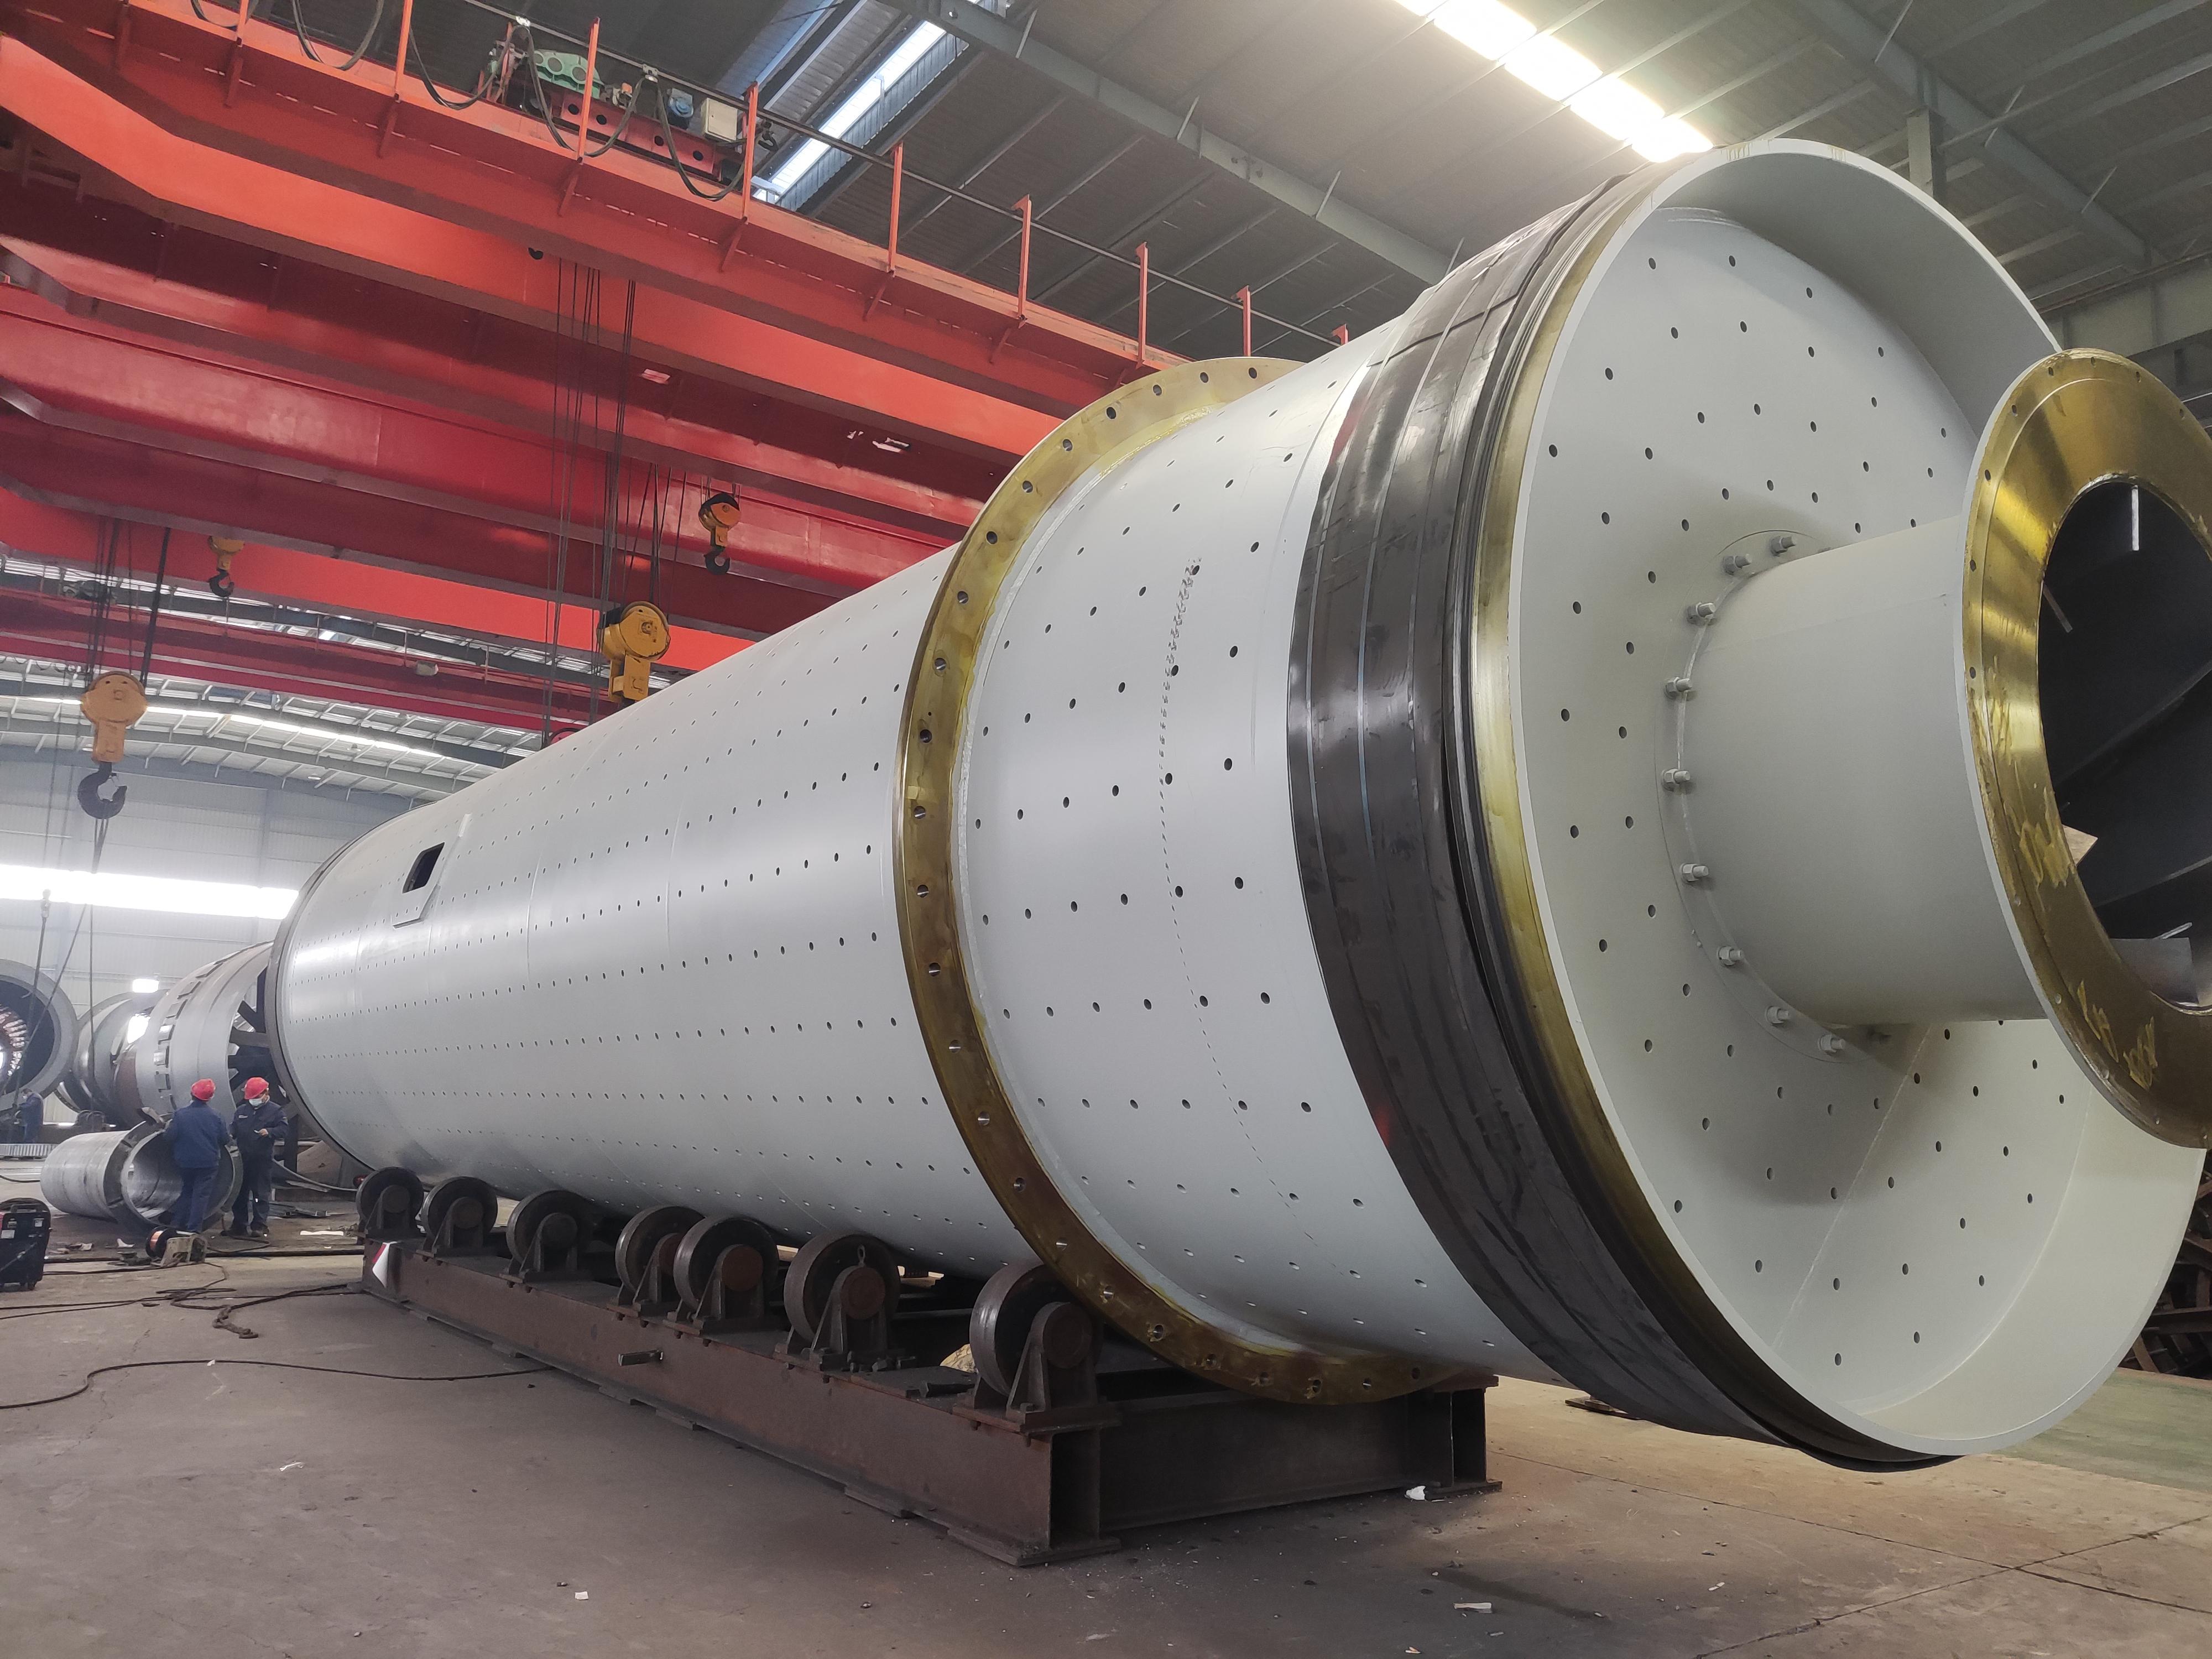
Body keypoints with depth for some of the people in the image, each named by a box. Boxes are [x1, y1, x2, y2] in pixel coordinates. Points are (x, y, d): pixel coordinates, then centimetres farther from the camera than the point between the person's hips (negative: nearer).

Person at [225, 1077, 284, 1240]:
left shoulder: (276, 1111, -1)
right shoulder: (242, 1111, 15)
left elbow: (283, 1130, -6)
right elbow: (234, 1127, 17)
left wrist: (269, 1132, -24)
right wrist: (230, 1135, -5)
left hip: (263, 1160, -5)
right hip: (243, 1158, 5)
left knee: (261, 1194, -1)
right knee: (239, 1193, 10)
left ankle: (260, 1226, 3)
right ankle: (239, 1225, 19)